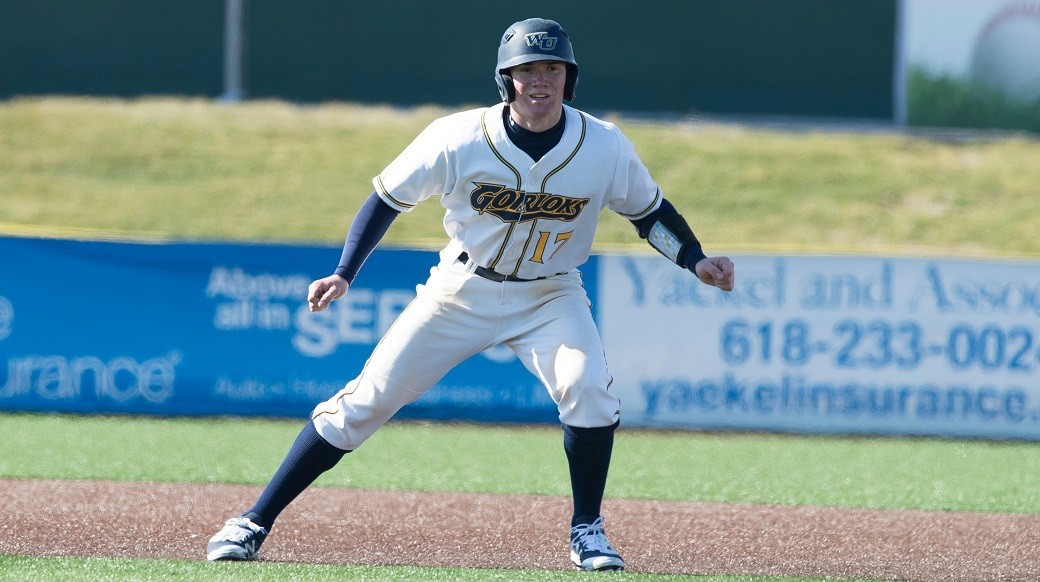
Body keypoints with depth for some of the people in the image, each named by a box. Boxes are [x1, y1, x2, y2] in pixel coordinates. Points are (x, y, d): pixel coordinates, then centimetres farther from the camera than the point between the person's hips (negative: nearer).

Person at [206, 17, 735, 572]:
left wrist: (696, 260, -13)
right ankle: (254, 522, 3)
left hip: (550, 296, 1)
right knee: (367, 399, -4)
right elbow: (387, 198, -8)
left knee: (588, 391, -26)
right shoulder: (458, 139, -20)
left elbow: (649, 211, 2)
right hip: (463, 290, 0)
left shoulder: (605, 147, -16)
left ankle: (586, 531, -3)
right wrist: (344, 274, -18)